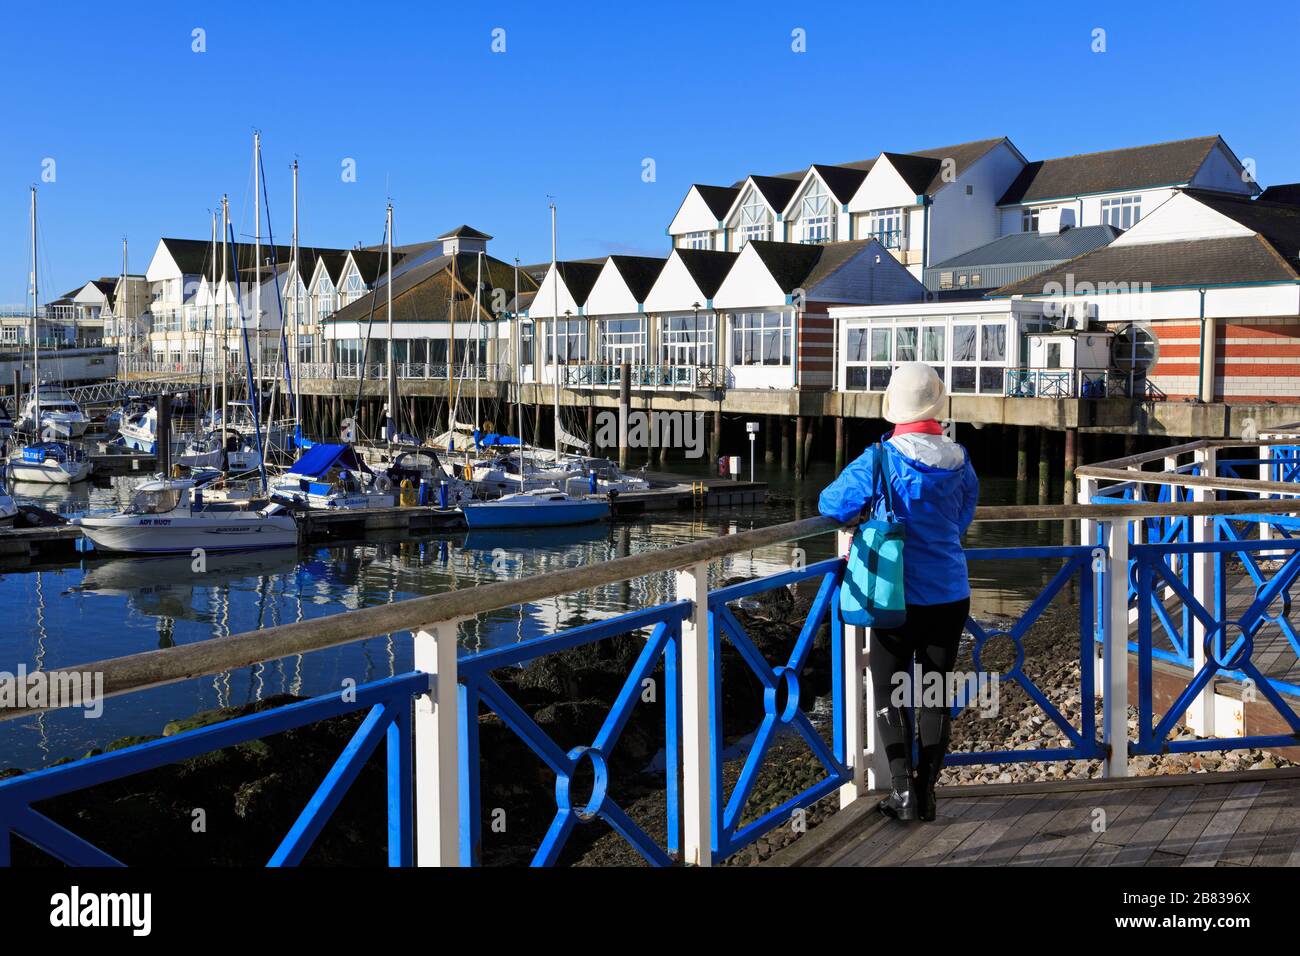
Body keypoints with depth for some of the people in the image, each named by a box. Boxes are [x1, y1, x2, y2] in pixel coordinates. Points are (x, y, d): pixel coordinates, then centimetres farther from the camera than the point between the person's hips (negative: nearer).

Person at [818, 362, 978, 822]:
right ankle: (926, 790, 18)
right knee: (935, 690, 13)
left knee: (891, 692, 9)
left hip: (898, 596, -3)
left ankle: (902, 787, 4)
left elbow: (831, 504, -6)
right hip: (951, 594, 4)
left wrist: (869, 508, 13)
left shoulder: (880, 459, -13)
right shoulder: (959, 460, 0)